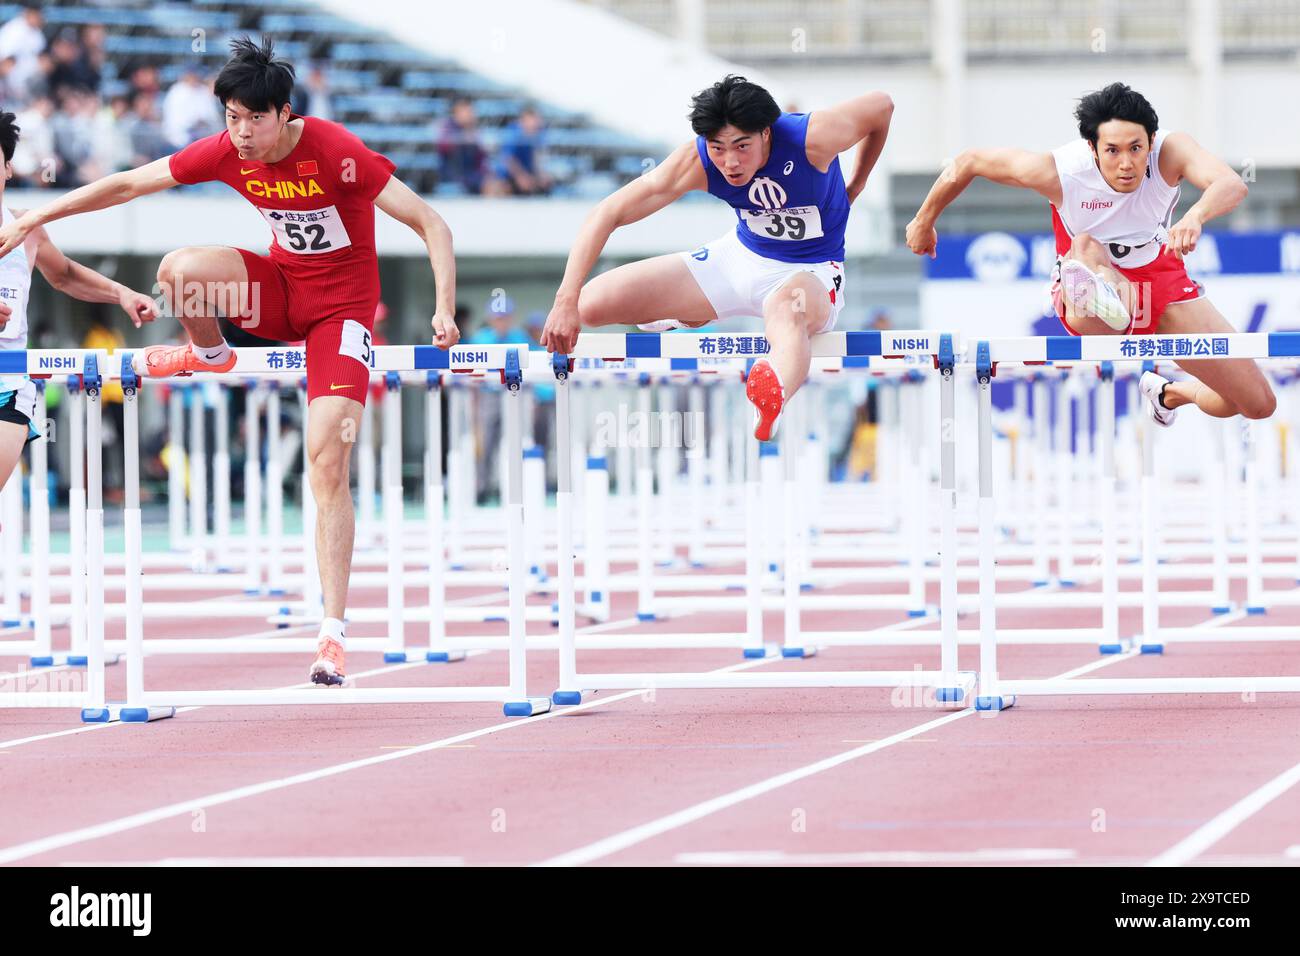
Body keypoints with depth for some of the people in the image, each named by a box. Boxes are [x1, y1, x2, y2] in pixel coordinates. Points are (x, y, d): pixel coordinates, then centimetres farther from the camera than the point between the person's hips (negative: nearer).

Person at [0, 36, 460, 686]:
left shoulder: (336, 153, -25)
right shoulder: (227, 151, -12)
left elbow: (430, 225, -21)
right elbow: (126, 185, 0)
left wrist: (444, 310, -32)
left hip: (342, 306, -4)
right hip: (281, 287, 4)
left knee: (327, 460, -17)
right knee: (180, 271, -25)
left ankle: (332, 633, -13)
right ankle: (209, 357, 11)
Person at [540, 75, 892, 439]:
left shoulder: (812, 139, -28)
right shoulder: (696, 162, -22)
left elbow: (881, 105, -8)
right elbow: (608, 214, -23)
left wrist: (855, 187, 4)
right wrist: (567, 300, -33)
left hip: (811, 271, -4)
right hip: (741, 255, 4)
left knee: (787, 312, -45)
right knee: (592, 303, -6)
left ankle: (770, 407, -80)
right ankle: (686, 318, 29)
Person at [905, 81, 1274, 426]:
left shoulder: (1171, 151, -27)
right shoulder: (1058, 172, -27)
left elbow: (1233, 185, -46)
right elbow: (968, 162, -13)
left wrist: (1195, 216, -69)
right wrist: (924, 222, 2)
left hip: (1161, 279, 2)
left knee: (1258, 404, -1)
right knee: (1086, 246, -39)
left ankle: (1169, 393, 28)